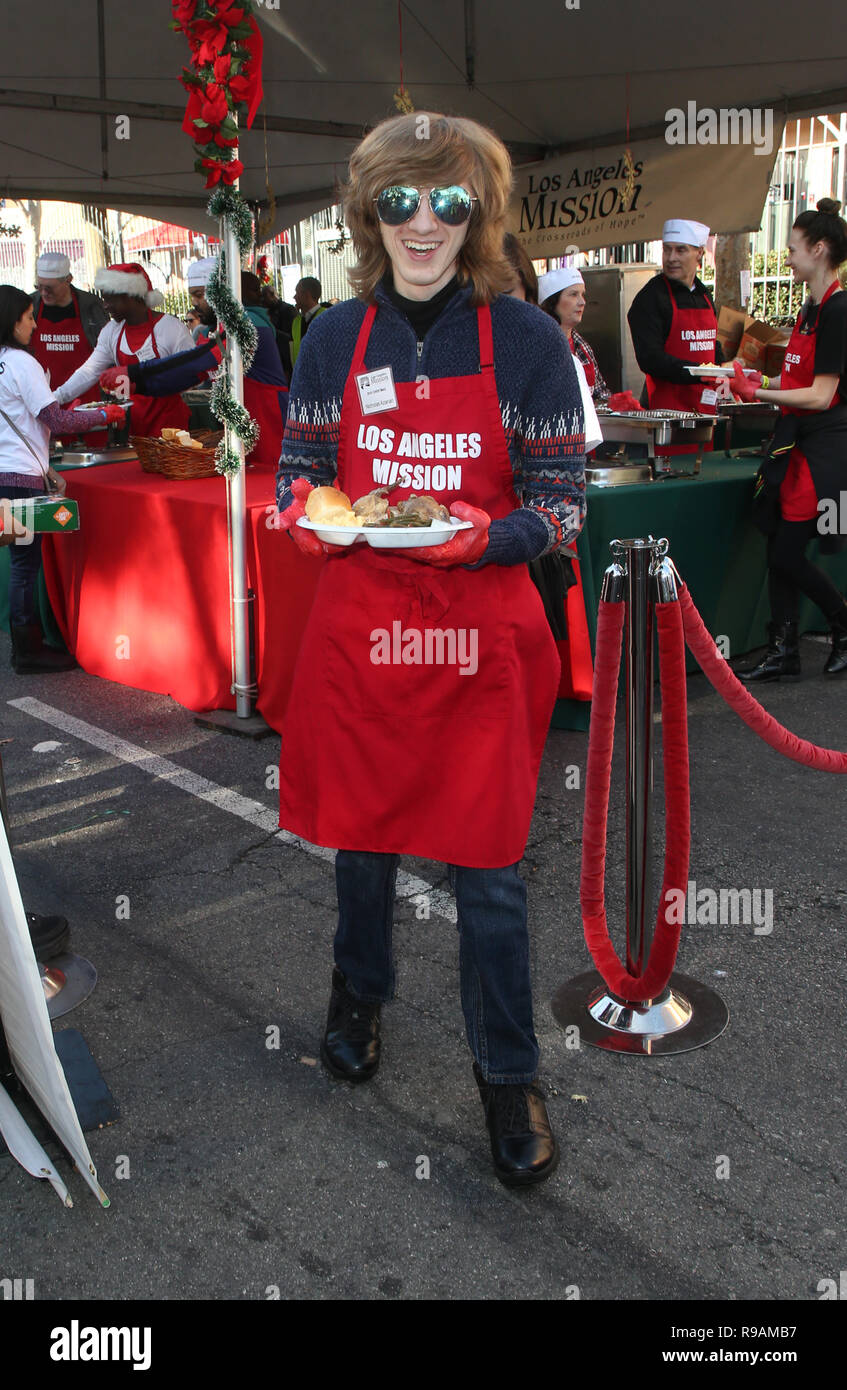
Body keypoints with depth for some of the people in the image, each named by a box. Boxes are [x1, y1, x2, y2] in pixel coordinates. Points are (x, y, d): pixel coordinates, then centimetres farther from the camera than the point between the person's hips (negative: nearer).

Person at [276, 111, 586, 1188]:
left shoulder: (527, 341, -5)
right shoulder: (335, 338, 3)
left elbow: (563, 505, -4)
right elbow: (299, 468, 13)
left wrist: (486, 535, -25)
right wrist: (304, 509, -11)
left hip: (480, 633, -2)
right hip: (357, 624, 3)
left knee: (487, 866, 4)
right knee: (359, 832, 18)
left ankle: (507, 1077, 25)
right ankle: (359, 996, 47)